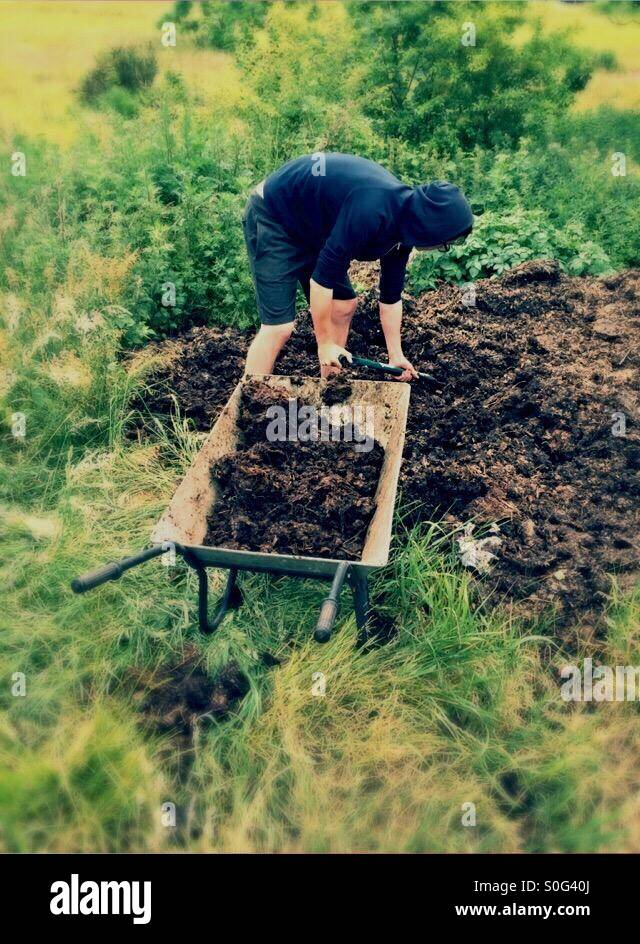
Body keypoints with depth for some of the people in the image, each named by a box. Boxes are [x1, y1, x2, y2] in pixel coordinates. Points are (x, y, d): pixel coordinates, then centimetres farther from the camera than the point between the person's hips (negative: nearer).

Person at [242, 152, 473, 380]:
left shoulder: (403, 226, -5)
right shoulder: (370, 213, -34)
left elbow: (391, 295, 8)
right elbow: (322, 277, -29)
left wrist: (396, 356, 11)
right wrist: (325, 344, -19)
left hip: (309, 229, 9)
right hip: (271, 218, -9)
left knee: (344, 304, 9)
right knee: (279, 326, -16)